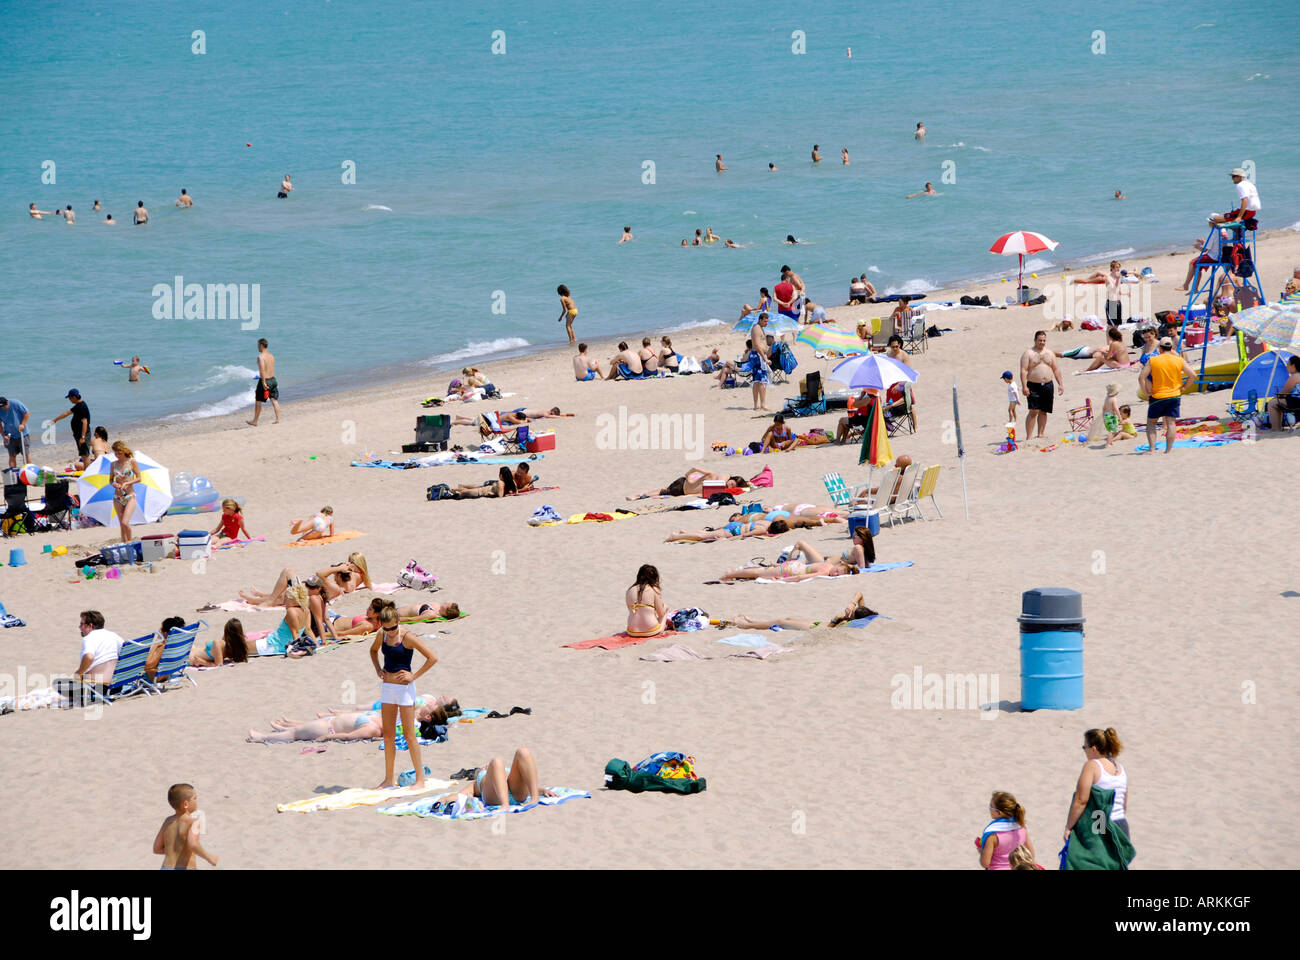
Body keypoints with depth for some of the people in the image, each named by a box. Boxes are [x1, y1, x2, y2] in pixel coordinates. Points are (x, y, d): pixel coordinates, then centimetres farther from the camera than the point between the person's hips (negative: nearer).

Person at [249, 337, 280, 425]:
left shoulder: (261, 356, -16)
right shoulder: (271, 356, 9)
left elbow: (262, 369, -26)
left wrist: (264, 382, -29)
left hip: (264, 381, -7)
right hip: (273, 379, 7)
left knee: (258, 401, 7)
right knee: (274, 400, 6)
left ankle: (254, 421, 16)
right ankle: (278, 419, -1)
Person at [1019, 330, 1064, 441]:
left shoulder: (1050, 353, 14)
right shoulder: (1028, 353, -2)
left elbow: (1056, 369, 17)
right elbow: (1023, 370, -8)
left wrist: (1060, 384, 9)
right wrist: (1024, 386, -17)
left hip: (1047, 386, 5)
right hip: (1034, 386, -5)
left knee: (1043, 411, 8)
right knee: (1034, 411, -13)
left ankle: (1040, 434, 15)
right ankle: (1029, 436, -12)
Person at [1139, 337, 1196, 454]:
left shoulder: (1152, 361, -6)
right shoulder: (1179, 361, -2)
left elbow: (1141, 378, -11)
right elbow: (1193, 375, -2)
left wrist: (1147, 393, -4)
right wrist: (1183, 387, 8)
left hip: (1157, 396, -1)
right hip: (1174, 396, 1)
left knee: (1151, 422, 13)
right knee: (1171, 422, 4)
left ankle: (1151, 449, 4)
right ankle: (1168, 450, 0)